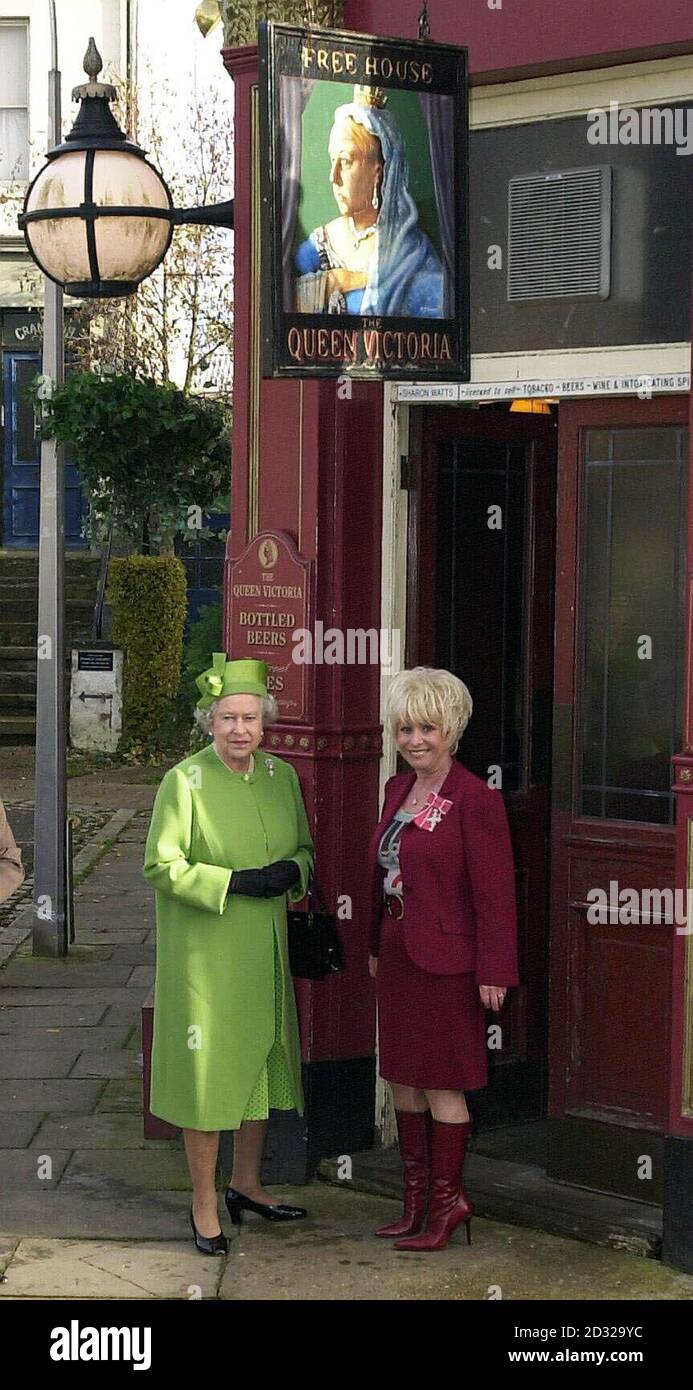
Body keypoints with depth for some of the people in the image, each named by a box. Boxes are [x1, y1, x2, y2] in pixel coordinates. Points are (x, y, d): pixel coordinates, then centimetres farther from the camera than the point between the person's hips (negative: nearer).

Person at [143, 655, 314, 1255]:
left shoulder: (281, 775, 5)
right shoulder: (184, 781, -12)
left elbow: (305, 847, 15)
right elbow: (160, 866, -13)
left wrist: (292, 871, -8)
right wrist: (235, 882, -21)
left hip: (265, 952, 6)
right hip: (205, 952, -6)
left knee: (261, 1061, 14)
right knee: (208, 1069, -1)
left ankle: (247, 1183, 32)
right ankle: (204, 1205, 11)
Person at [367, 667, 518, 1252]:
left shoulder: (475, 799, -14)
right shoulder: (398, 790, 9)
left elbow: (494, 892, -15)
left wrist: (494, 972, -16)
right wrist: (377, 947, 19)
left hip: (445, 962, -8)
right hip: (399, 957, 8)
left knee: (441, 1083, 0)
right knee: (403, 1077, 13)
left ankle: (447, 1199, 12)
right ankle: (416, 1197, 24)